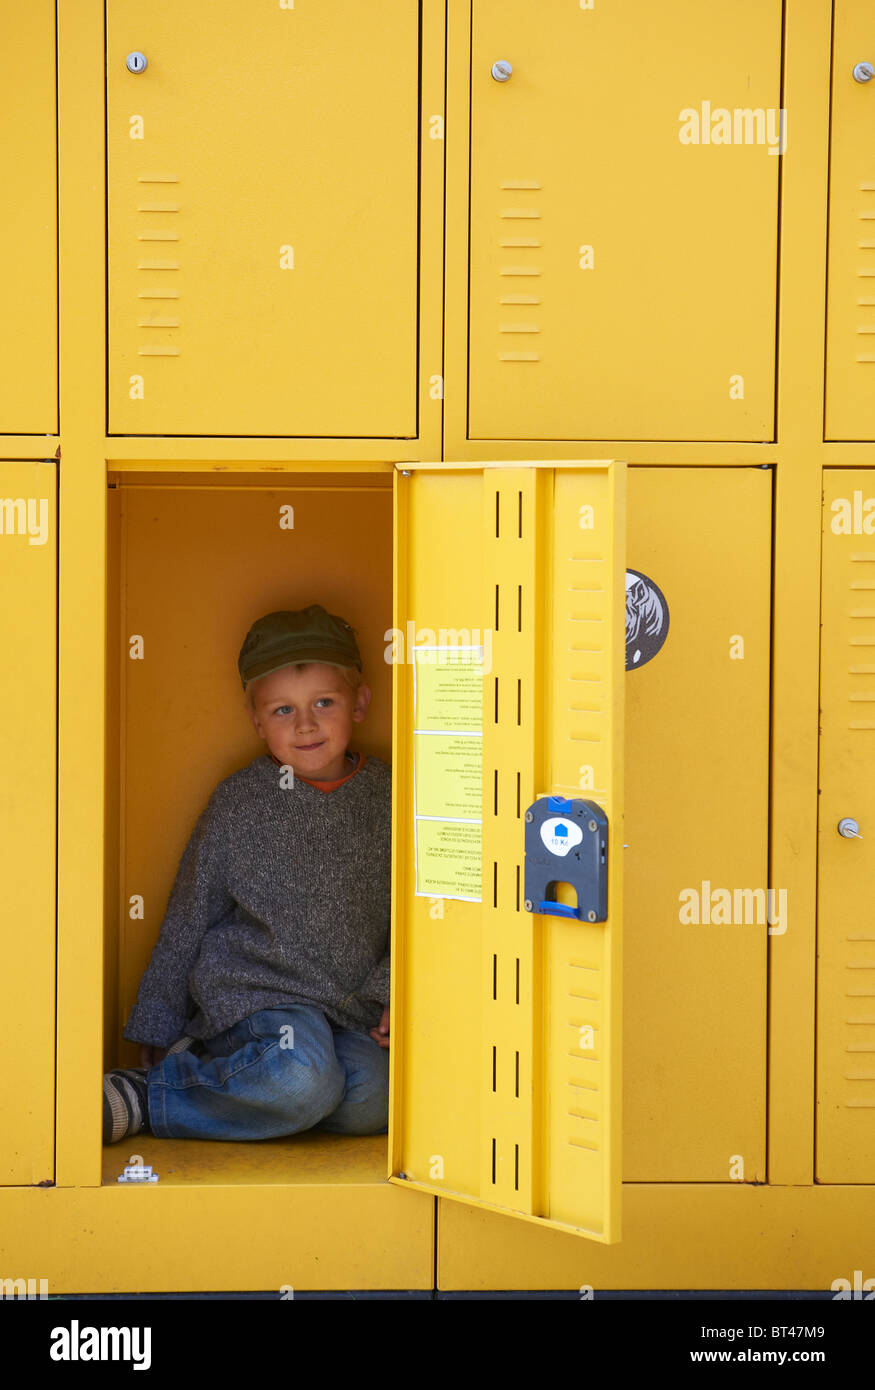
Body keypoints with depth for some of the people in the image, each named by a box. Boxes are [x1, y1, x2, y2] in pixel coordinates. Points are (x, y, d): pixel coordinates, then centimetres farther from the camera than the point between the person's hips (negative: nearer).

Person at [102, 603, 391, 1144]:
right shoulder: (240, 801, 0)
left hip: (352, 1007, 3)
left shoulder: (387, 795, 4)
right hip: (256, 988, -3)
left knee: (371, 1100, -27)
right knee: (304, 1081, -33)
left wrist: (393, 990, -4)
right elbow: (189, 918, 7)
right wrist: (158, 1027, 8)